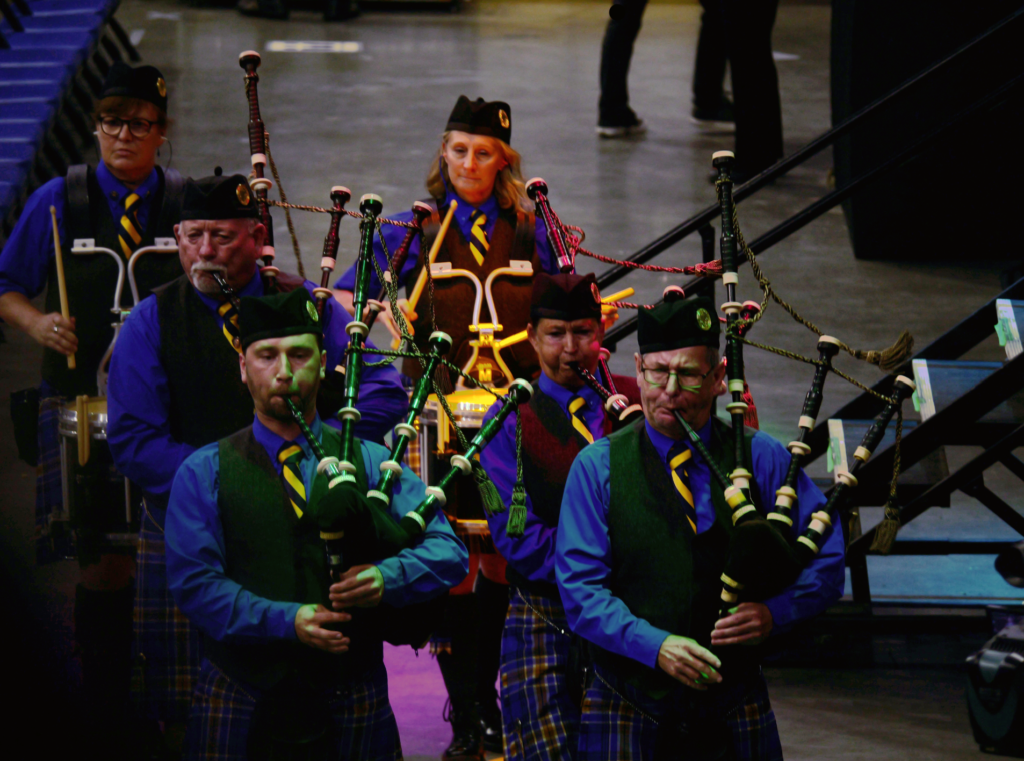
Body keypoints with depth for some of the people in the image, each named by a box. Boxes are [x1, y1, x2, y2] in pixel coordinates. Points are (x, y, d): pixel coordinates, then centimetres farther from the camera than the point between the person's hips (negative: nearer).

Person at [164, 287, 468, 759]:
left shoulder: (371, 463, 9)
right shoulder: (203, 475, 5)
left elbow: (448, 551, 1)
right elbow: (193, 582, -6)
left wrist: (388, 577, -21)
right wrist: (284, 619, -20)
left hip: (350, 699, 1)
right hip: (242, 698, -1)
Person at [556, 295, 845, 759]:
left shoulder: (762, 460, 3)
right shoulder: (596, 468, 1)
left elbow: (827, 563, 4)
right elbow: (581, 588, -6)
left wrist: (774, 613, -15)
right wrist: (655, 645, -21)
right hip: (628, 712, -1)